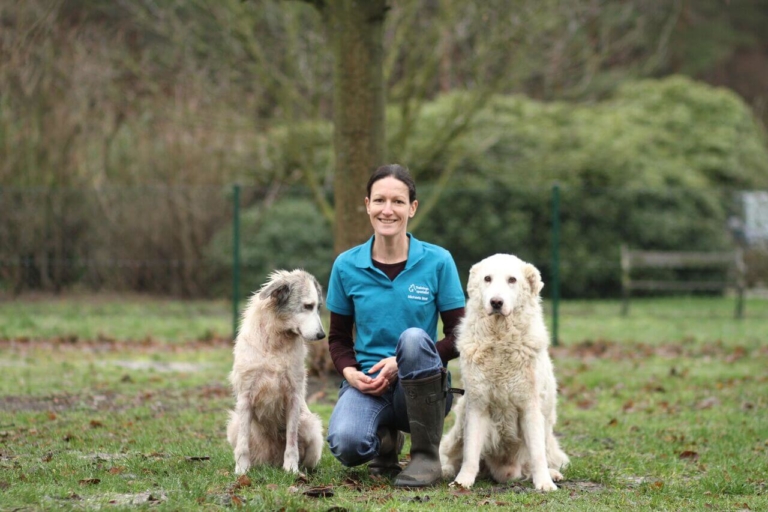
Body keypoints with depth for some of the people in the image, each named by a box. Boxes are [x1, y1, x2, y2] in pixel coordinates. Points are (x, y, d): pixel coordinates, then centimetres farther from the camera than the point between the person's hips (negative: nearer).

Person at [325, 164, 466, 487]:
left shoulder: (438, 262, -3)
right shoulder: (347, 266, 2)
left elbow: (458, 338, -1)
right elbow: (338, 337, 12)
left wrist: (402, 362, -15)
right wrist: (350, 372, -10)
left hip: (420, 387, -1)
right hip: (367, 383, 1)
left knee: (413, 338, -35)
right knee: (346, 445, -33)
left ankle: (427, 455, -18)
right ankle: (385, 441, 9)